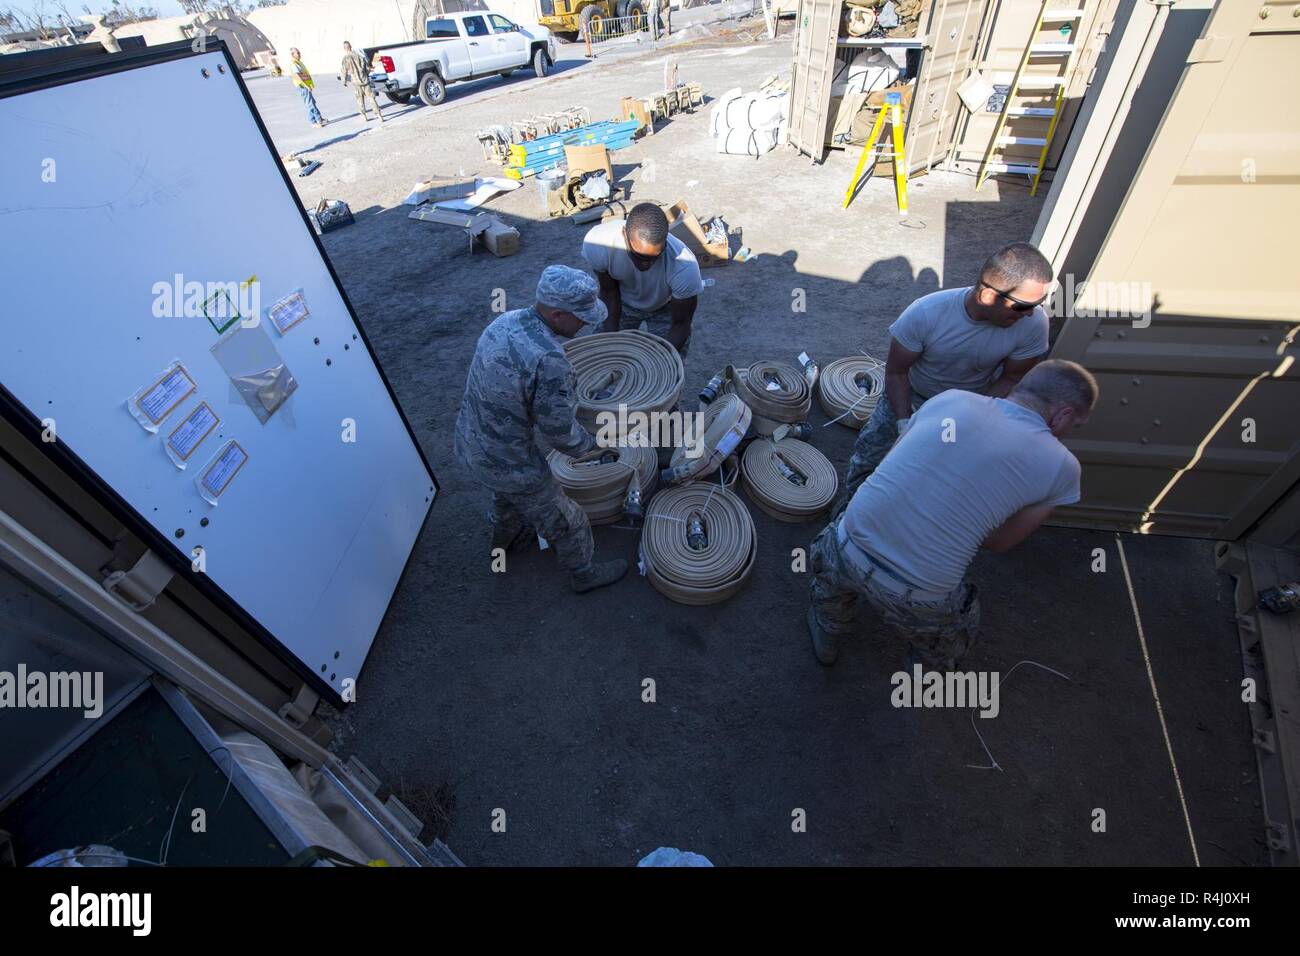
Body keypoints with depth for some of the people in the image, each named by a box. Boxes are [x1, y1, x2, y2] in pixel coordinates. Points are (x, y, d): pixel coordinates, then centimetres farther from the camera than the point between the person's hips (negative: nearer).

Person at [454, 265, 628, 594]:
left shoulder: (506, 320, -6)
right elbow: (560, 431, -22)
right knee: (565, 523, 17)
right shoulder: (549, 361, -33)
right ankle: (584, 573, 42)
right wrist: (590, 445, 0)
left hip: (469, 442, 8)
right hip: (508, 463, -8)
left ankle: (505, 541, 66)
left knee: (507, 495, 38)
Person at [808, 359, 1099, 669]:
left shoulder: (950, 397, 5)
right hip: (916, 600, -2)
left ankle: (826, 640, 60)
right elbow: (997, 541, 10)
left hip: (851, 548, 3)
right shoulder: (1060, 467, 0)